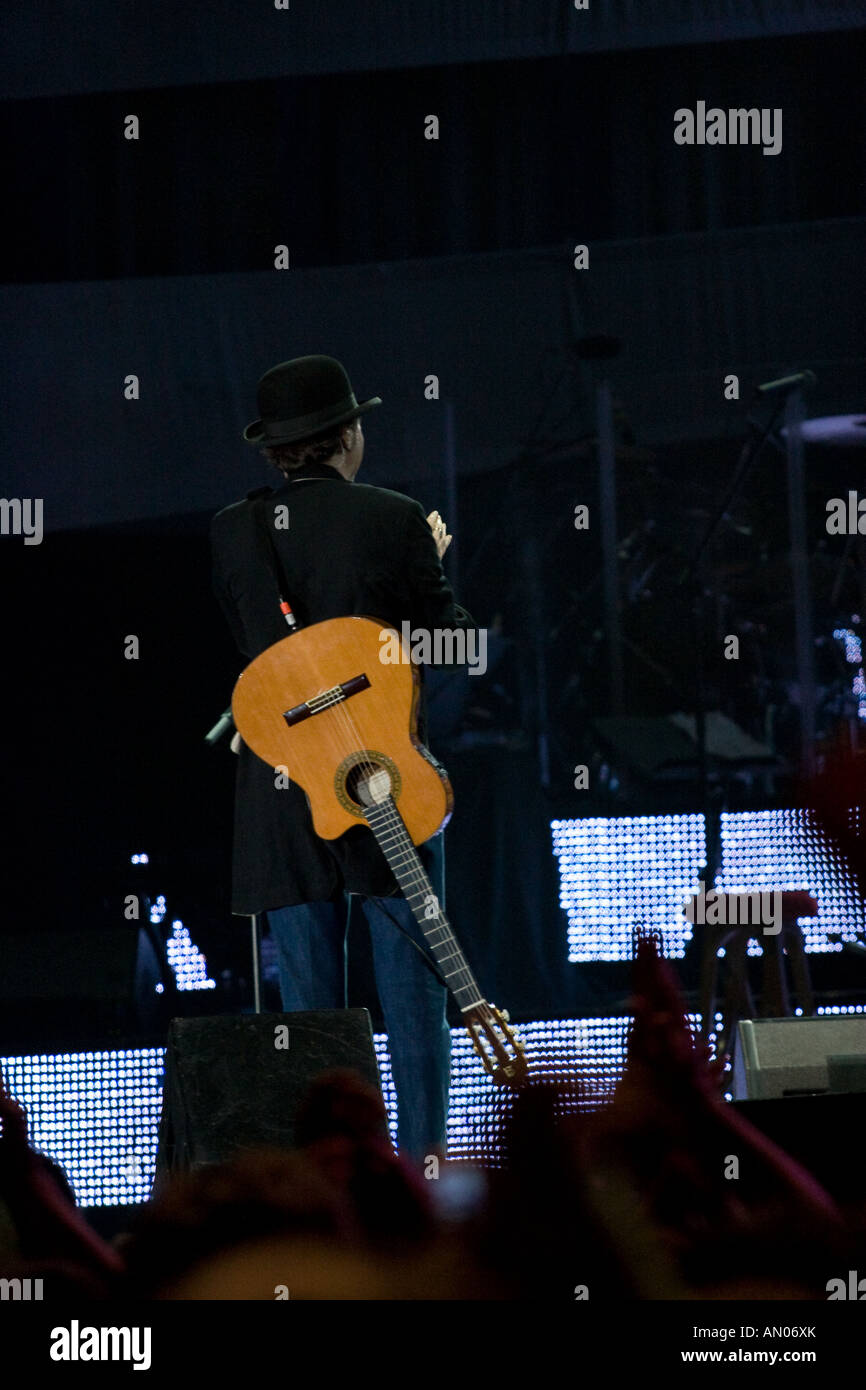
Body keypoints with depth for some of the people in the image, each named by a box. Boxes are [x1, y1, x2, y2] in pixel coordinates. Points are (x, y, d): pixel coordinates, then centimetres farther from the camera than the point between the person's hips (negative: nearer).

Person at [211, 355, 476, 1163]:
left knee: (307, 993, 7)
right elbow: (448, 640, -1)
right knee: (413, 981, 4)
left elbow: (244, 641, 11)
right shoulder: (394, 522, -7)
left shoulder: (231, 532, 1)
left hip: (280, 784, 2)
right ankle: (424, 1156, 2)